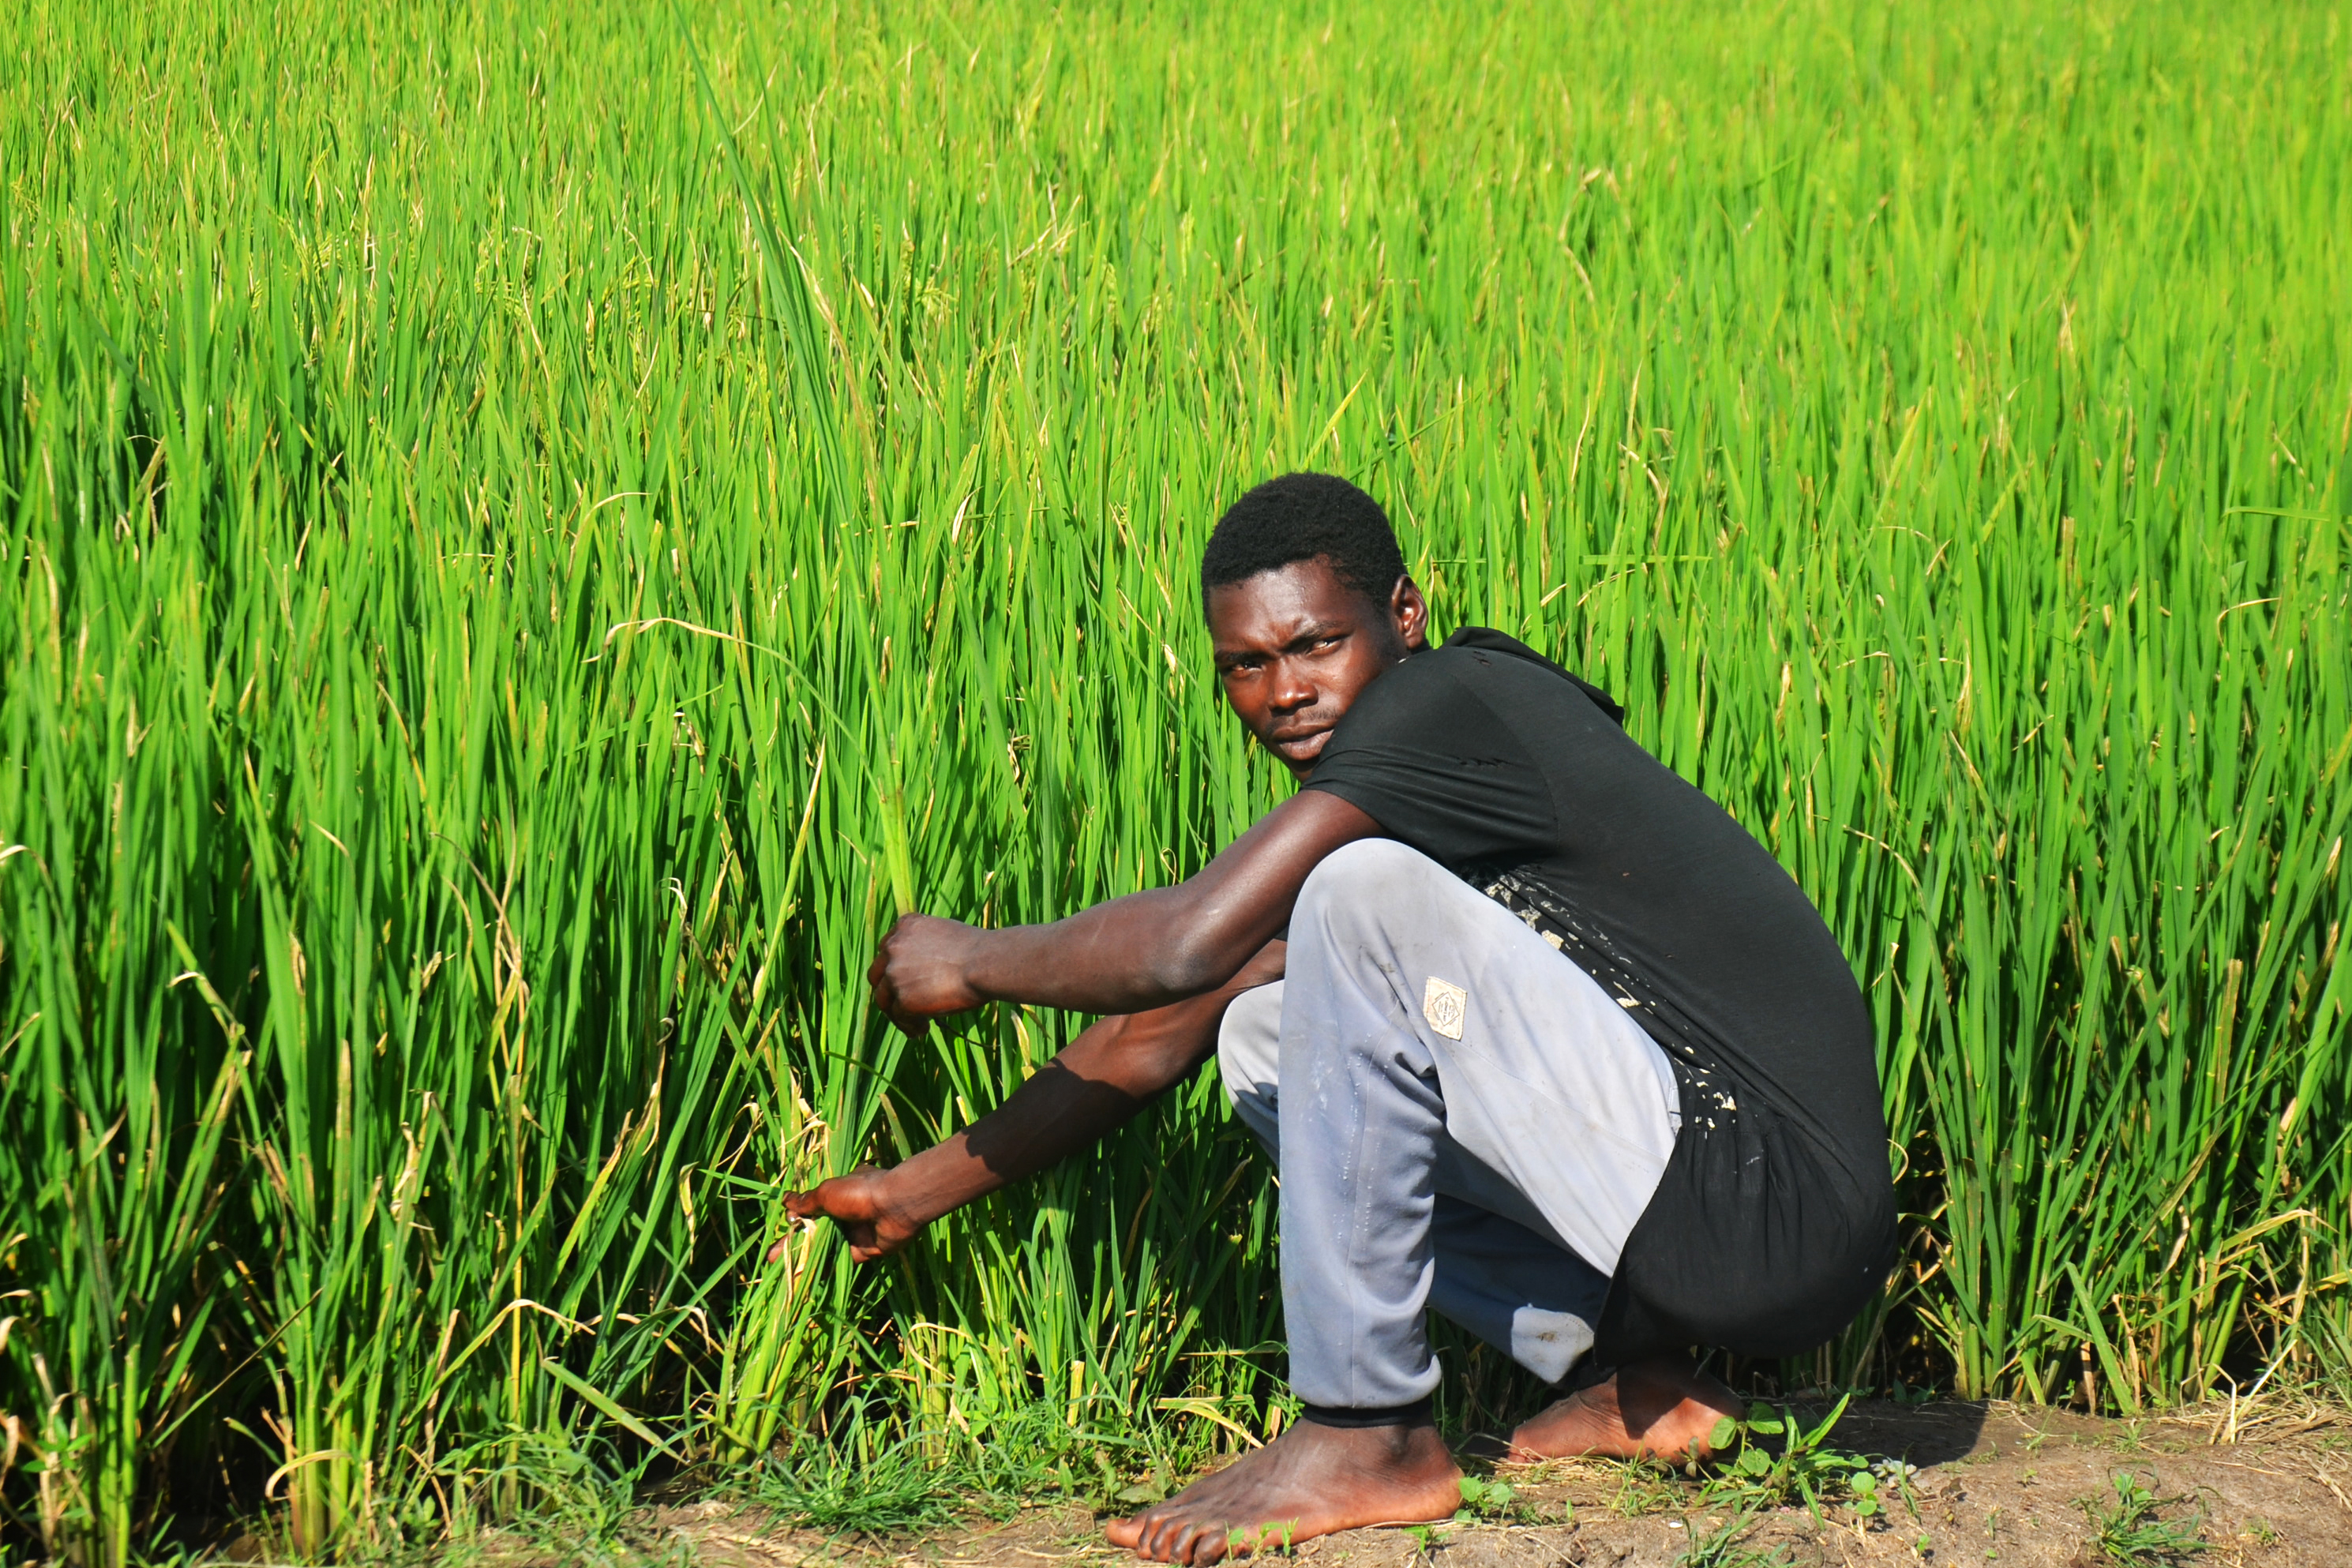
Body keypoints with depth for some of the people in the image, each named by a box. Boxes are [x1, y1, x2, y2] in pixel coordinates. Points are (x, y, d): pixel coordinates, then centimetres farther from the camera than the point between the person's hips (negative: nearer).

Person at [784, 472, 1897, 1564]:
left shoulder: (1452, 700, -11)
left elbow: (1187, 942, -19)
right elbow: (1173, 1027, 23)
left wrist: (973, 962, 0)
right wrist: (921, 1189, 26)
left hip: (1764, 1219, -10)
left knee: (1364, 897, -19)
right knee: (1265, 1035, 16)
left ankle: (1366, 1435, -12)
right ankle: (1625, 1373, 9)